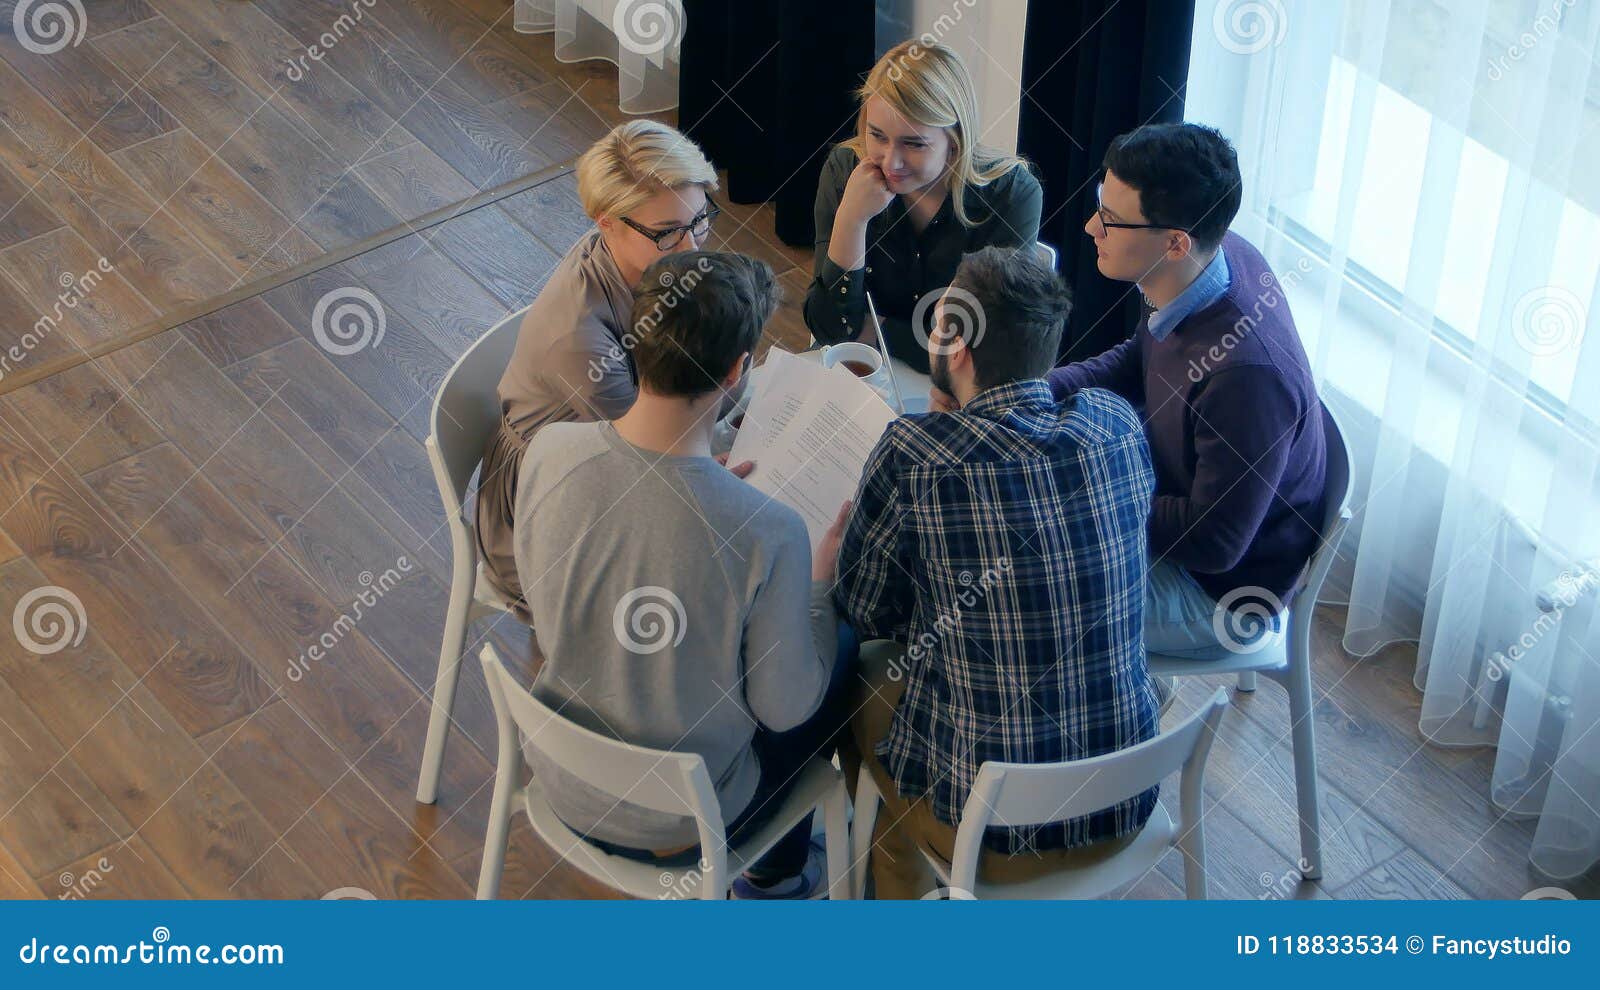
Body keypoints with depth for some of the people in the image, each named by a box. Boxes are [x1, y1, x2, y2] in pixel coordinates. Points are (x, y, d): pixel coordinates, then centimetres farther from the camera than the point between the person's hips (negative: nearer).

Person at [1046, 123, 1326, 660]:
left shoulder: (1246, 371, -39)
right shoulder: (1215, 257, -12)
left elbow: (1214, 544, -28)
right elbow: (1134, 363, 9)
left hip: (1218, 591, -8)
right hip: (1175, 499, 8)